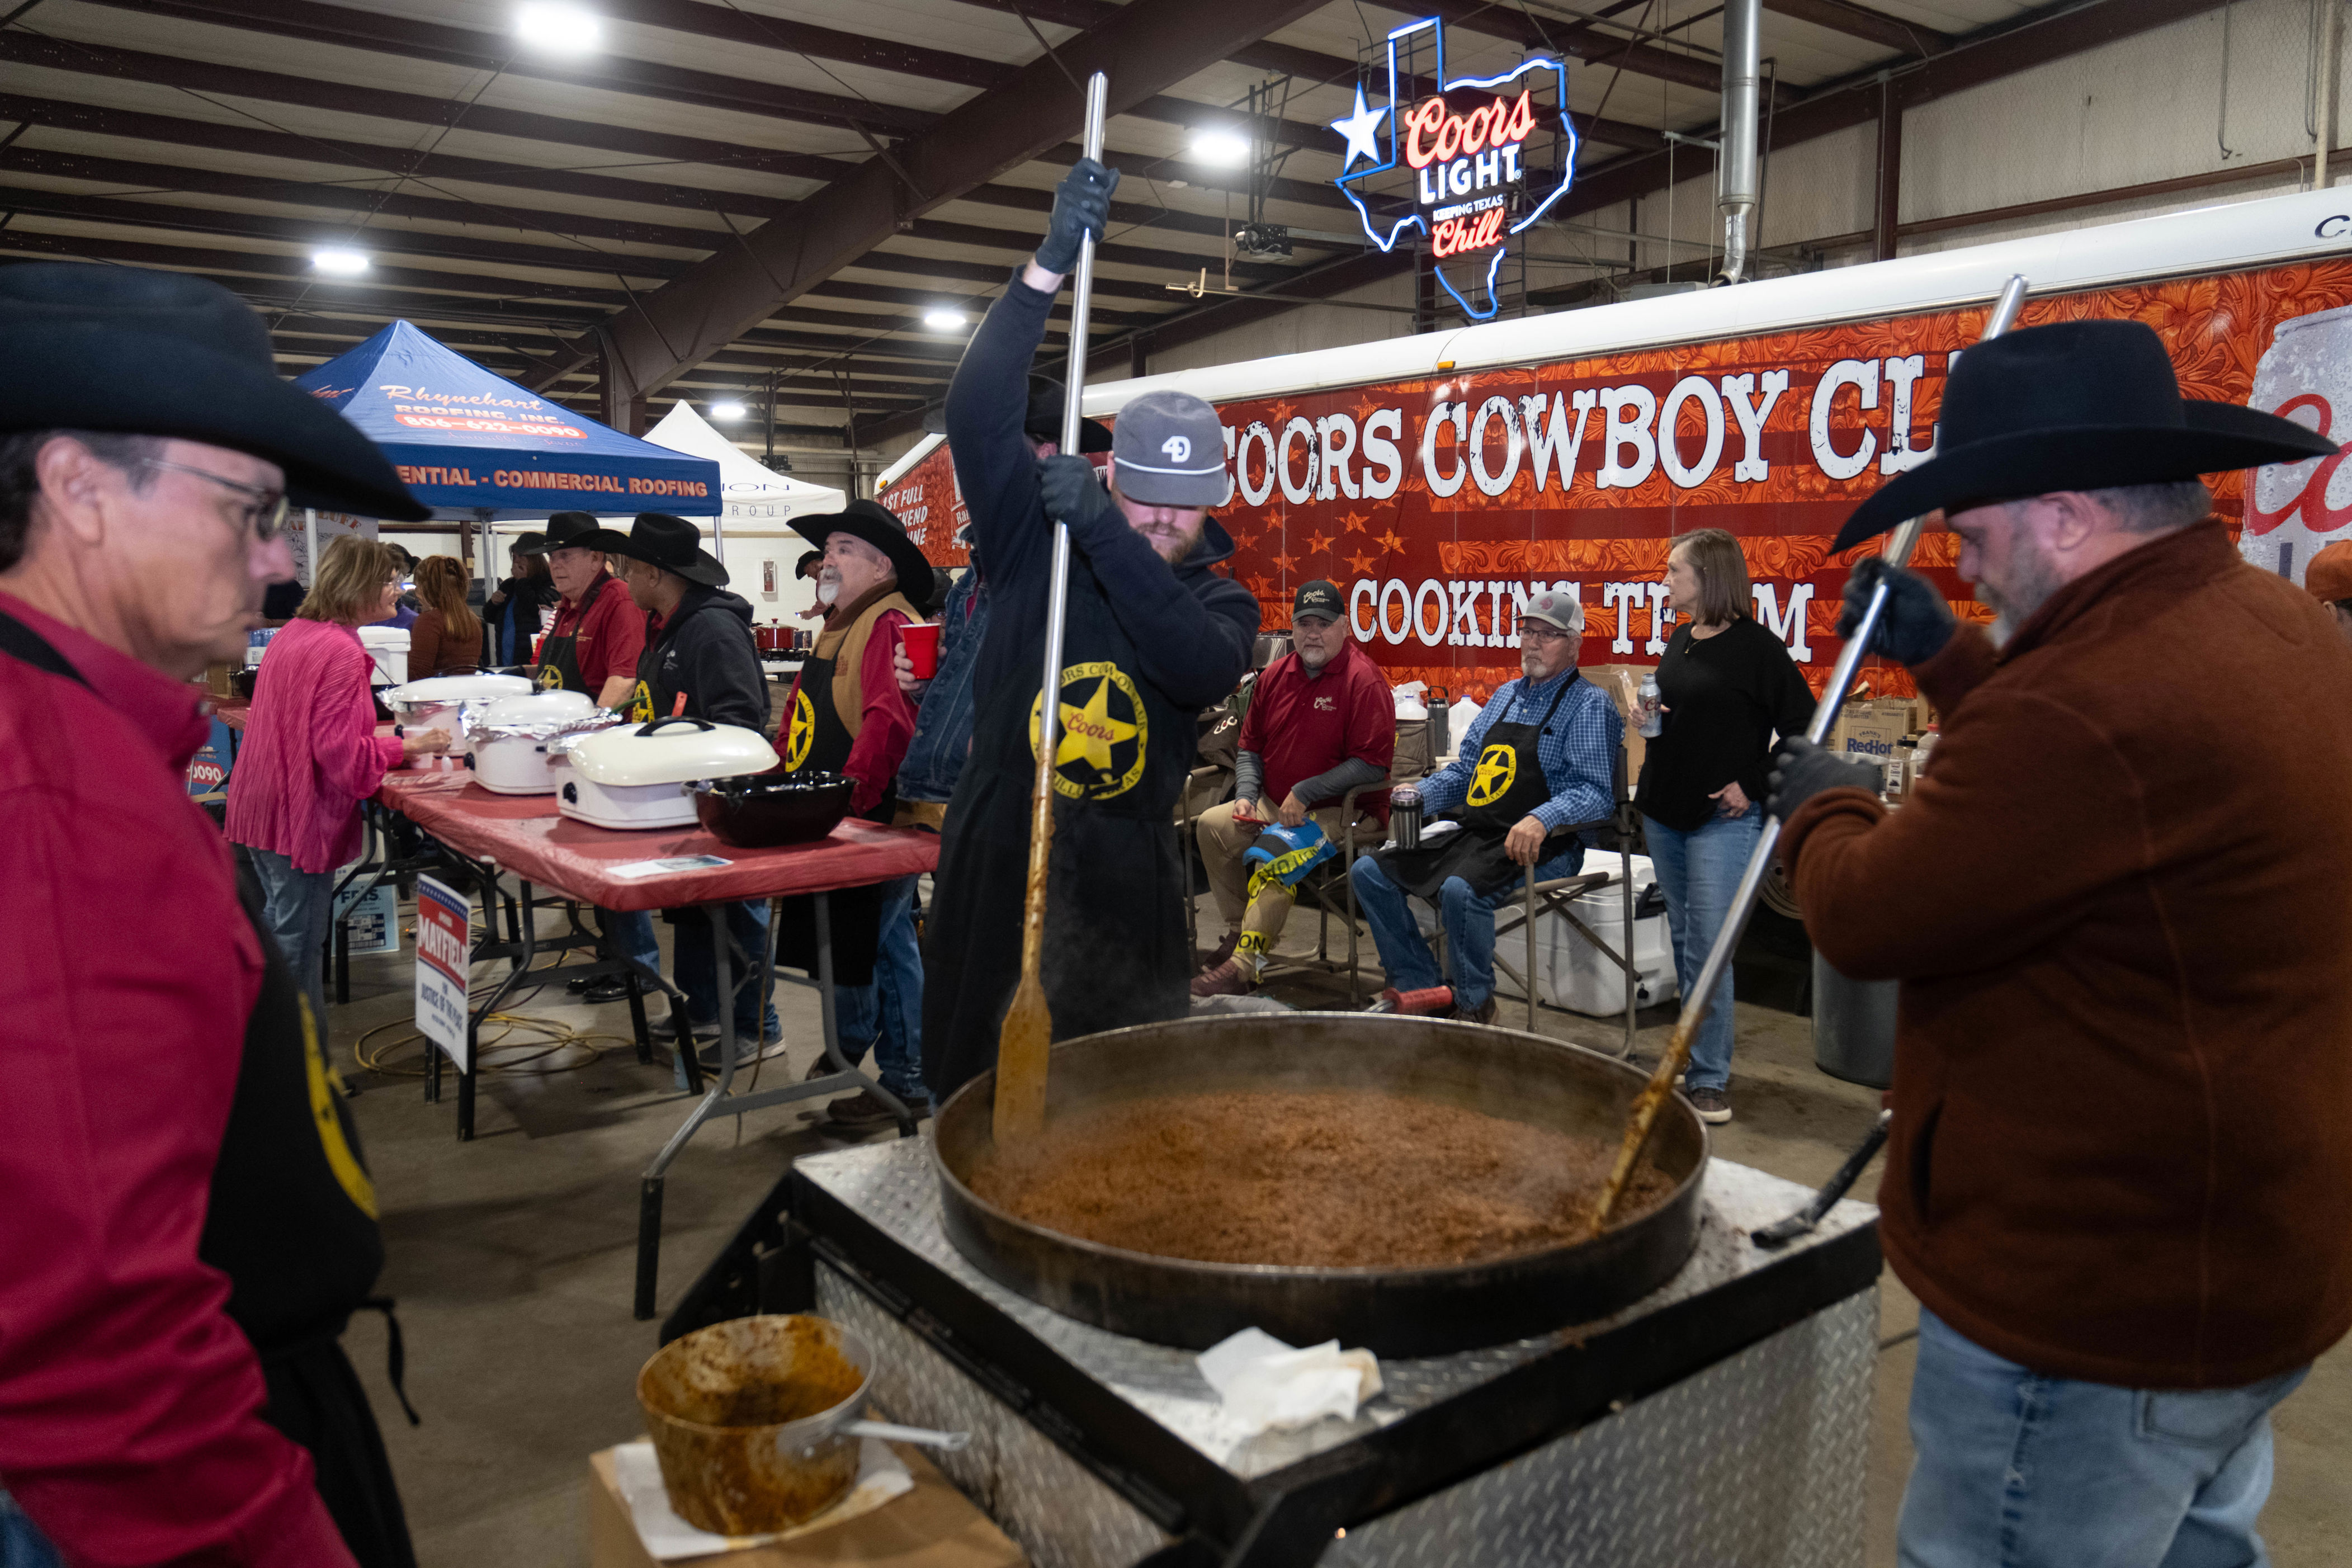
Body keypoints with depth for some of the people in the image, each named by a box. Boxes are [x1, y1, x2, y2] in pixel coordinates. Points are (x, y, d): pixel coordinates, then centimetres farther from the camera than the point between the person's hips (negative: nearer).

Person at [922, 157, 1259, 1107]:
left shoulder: (1221, 602, 3)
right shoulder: (1034, 544, 1)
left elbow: (1202, 670, -20)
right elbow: (979, 415, -13)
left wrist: (1106, 536, -29)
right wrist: (1049, 267, -22)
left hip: (1127, 883, 1)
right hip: (996, 862, 0)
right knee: (973, 1091, 10)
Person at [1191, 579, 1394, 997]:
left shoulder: (1363, 680, -12)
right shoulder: (1276, 675, 9)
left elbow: (1373, 764, -18)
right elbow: (1250, 746, 19)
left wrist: (1305, 794, -19)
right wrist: (1246, 795, 0)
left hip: (1341, 812, -7)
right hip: (1274, 804, 8)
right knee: (1213, 823, -10)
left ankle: (1244, 966, -29)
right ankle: (1238, 933, 0)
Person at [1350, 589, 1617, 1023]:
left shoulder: (1590, 705, -3)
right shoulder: (1506, 696, 21)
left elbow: (1596, 791, -15)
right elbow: (1466, 769, 25)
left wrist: (1542, 819, -33)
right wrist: (1419, 796, 7)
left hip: (1540, 847, -8)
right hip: (1475, 835, 8)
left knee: (1460, 890, -36)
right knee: (1369, 872, -3)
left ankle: (1473, 1006, -12)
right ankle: (1421, 987, 4)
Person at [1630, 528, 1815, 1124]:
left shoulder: (1755, 646, -11)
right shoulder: (1680, 640, 11)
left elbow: (1803, 728, -11)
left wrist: (1755, 787, -13)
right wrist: (1647, 714, 4)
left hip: (1723, 819, -7)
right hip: (1664, 812, 8)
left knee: (1707, 946, -8)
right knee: (1683, 939, 13)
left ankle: (1709, 1079, 0)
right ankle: (1702, 1056, 25)